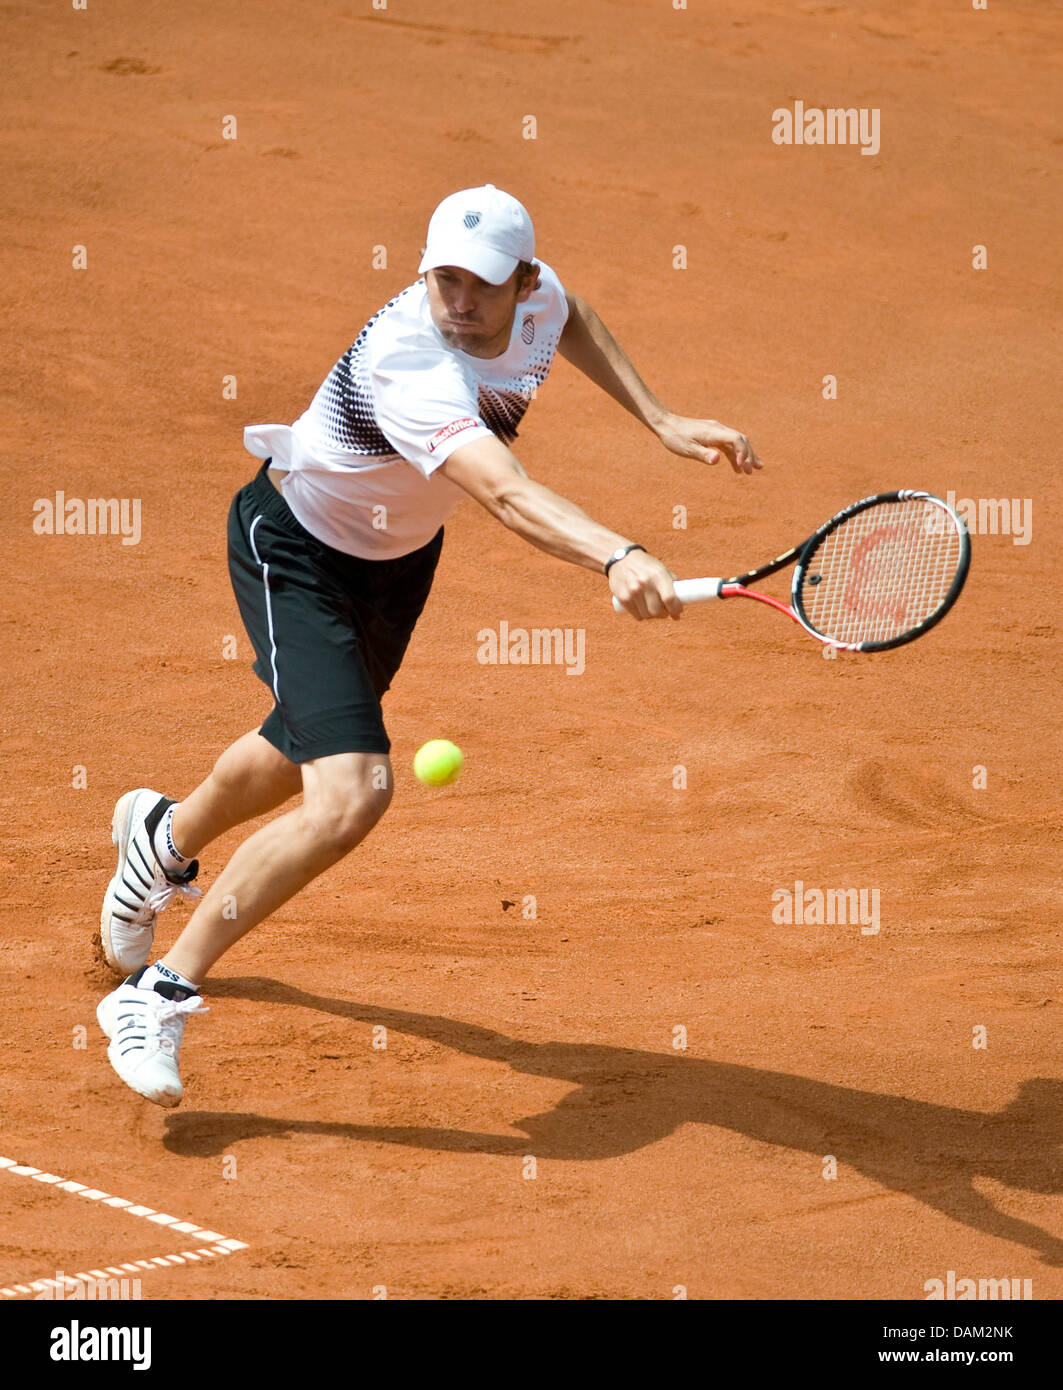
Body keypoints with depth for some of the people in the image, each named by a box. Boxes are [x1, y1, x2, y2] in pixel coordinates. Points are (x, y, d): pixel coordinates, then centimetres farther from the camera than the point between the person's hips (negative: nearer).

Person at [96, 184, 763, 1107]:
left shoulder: (534, 298, -17)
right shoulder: (410, 370, -41)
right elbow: (507, 494, -58)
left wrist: (660, 420, 3)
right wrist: (618, 558, -75)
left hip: (400, 552, 8)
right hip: (297, 552, -8)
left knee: (311, 745, 30)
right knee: (352, 795, -26)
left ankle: (168, 836, 64)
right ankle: (159, 996, -11)